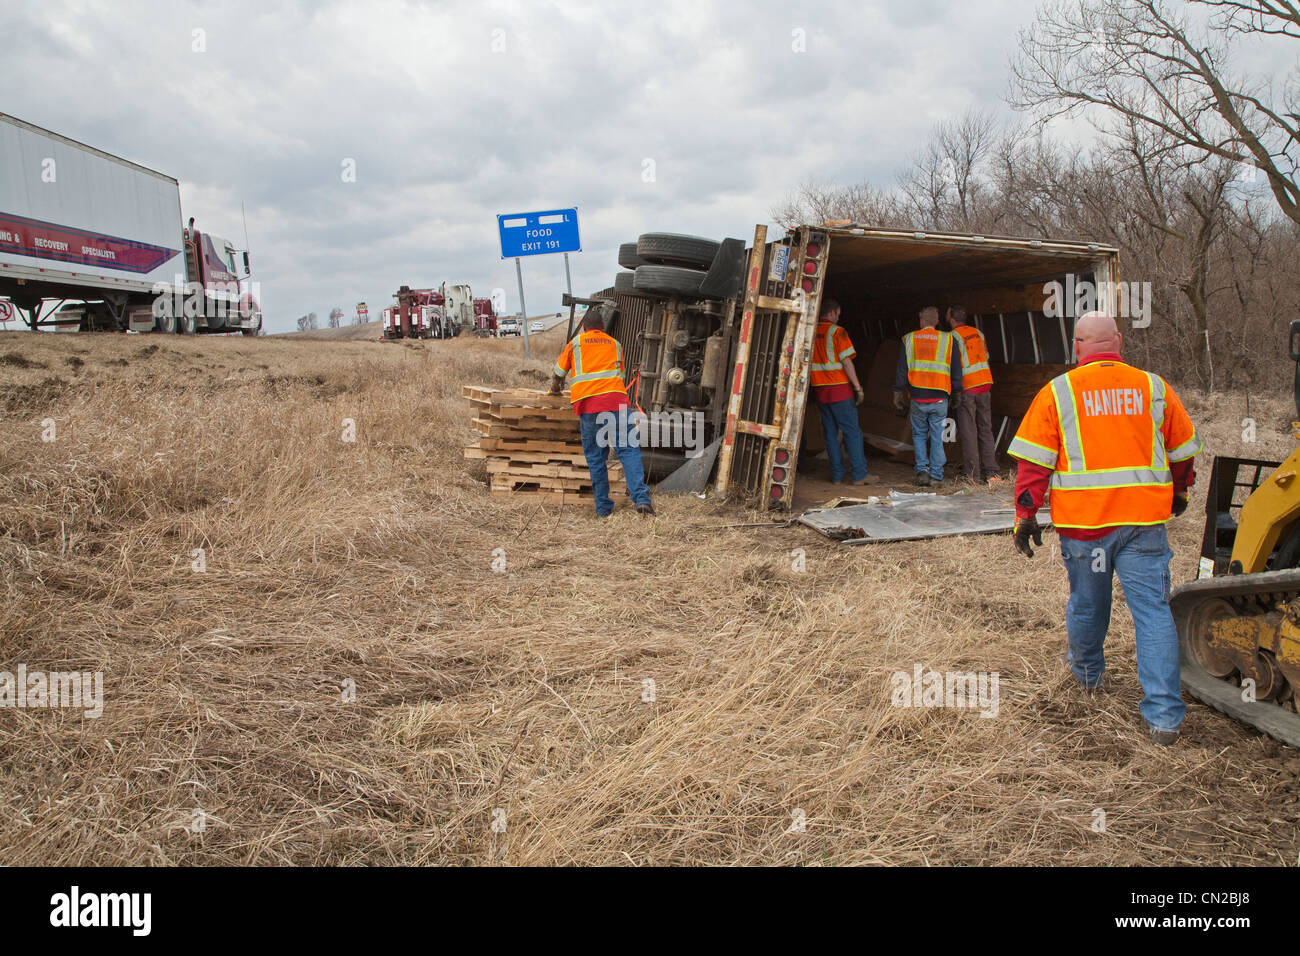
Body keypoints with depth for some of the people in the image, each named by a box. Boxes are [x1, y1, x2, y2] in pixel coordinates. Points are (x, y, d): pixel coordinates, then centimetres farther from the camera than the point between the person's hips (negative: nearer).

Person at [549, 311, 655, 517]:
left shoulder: (576, 343, 19)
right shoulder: (615, 344, 22)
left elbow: (559, 370, 32)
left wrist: (555, 387, 53)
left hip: (588, 403, 0)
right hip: (616, 400, 0)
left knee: (596, 457, 5)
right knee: (628, 450, -4)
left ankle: (603, 507, 5)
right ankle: (641, 498, -20)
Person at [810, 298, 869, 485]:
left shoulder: (811, 332, 8)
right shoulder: (837, 332, -8)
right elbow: (846, 361, -13)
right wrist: (857, 386, -9)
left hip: (819, 390, 5)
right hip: (840, 389, -5)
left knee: (830, 433, 9)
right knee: (852, 431, 0)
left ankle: (837, 475, 8)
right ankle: (859, 475, -1)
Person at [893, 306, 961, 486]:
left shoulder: (909, 339, 3)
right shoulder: (948, 340, 3)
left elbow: (901, 370, 3)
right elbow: (956, 371, 5)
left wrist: (898, 395, 8)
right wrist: (957, 396, 12)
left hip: (917, 398, 0)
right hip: (940, 398, 0)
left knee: (919, 434, 13)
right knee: (937, 436, 8)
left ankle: (922, 470, 1)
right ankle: (936, 474, 10)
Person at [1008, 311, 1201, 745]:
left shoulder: (1057, 392, -2)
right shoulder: (1154, 387, 6)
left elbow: (1033, 462, -4)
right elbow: (1182, 451, 18)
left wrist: (1026, 515, 3)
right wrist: (1179, 493, 35)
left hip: (1083, 521, -1)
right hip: (1145, 516, 1)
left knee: (1087, 603, 18)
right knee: (1153, 609, 2)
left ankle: (1087, 672, 42)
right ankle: (1164, 715, -2)